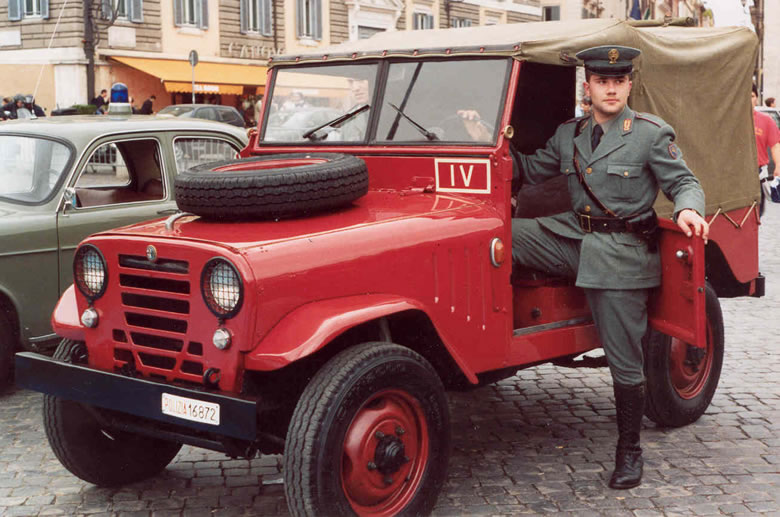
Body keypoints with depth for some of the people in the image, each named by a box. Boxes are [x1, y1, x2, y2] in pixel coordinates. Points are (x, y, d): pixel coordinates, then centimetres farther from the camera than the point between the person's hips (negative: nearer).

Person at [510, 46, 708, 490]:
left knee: (624, 361, 0)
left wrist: (688, 209, -29)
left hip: (623, 253, -5)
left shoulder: (653, 134, -6)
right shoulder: (569, 135, 10)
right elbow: (530, 170, 19)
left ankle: (630, 451, 16)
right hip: (574, 236, 5)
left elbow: (685, 182, -7)